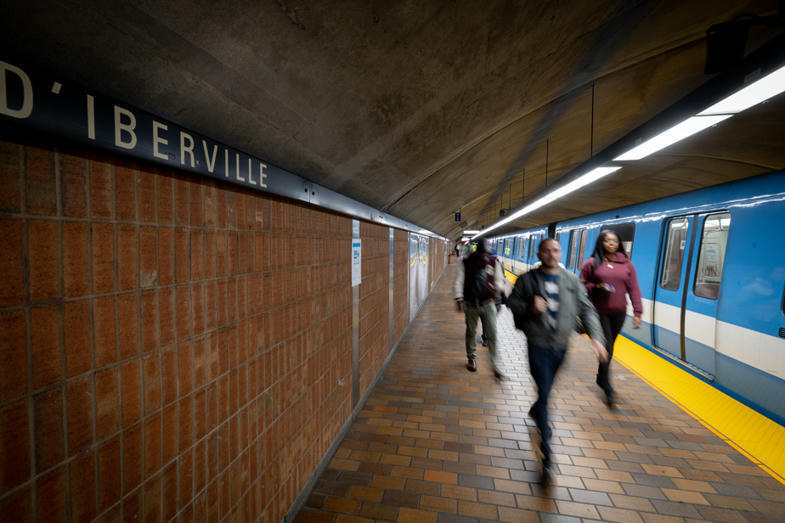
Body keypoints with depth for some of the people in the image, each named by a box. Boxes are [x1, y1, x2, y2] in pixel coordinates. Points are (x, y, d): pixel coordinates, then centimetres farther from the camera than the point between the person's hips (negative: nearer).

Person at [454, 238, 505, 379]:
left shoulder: (494, 263, -2)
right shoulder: (466, 263, -6)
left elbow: (500, 280, 4)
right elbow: (459, 282, -7)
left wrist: (497, 287, -19)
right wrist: (459, 298, -17)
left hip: (488, 304, 0)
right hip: (470, 304, 0)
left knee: (491, 334, -2)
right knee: (471, 333, 15)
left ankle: (494, 364, 12)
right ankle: (472, 358, 35)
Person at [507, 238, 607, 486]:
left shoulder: (571, 280, 2)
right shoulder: (527, 279, -6)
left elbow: (586, 309, 2)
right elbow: (511, 302, 1)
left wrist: (596, 336, -10)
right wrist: (529, 307, -19)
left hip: (561, 345, 4)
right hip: (539, 344, -4)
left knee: (546, 391, 21)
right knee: (545, 394, -5)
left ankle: (535, 412, 55)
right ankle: (546, 458, 4)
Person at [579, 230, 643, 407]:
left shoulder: (626, 263, 5)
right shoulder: (592, 263, -3)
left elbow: (634, 288, 4)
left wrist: (637, 312, -1)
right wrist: (596, 288, -18)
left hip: (619, 312, 4)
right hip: (599, 311, -3)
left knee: (609, 347, 16)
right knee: (606, 347, -7)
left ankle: (601, 378, 38)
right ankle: (608, 389, 3)